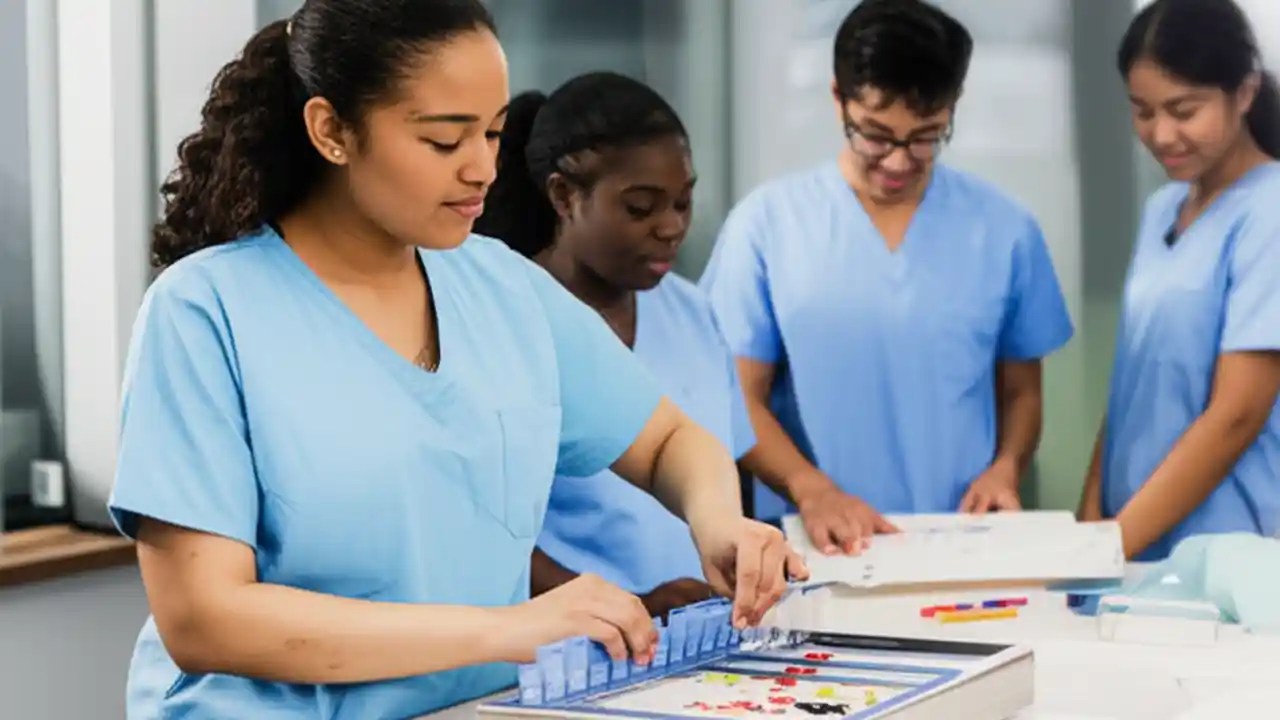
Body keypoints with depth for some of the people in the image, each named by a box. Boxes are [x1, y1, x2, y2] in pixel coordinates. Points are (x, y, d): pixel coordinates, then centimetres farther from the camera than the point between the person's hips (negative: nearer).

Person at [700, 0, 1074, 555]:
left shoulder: (1004, 229, 5)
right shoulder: (766, 222, 0)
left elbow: (1020, 391, 14)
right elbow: (740, 398, 2)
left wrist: (1005, 467, -5)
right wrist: (811, 489, -14)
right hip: (819, 549, -1)